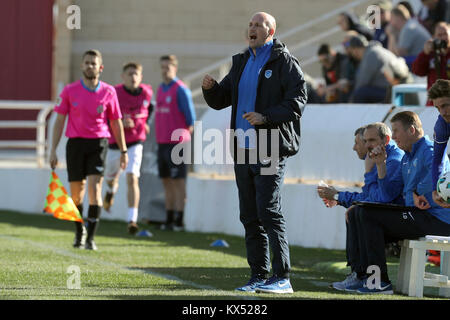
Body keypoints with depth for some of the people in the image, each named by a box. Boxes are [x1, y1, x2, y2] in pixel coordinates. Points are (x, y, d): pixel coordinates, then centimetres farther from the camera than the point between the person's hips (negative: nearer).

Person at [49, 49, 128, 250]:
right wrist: (53, 150, 0)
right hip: (76, 143, 1)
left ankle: (90, 237, -13)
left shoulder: (108, 92, 3)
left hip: (98, 143, -1)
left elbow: (116, 122, 10)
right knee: (76, 193, 7)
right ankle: (79, 231, 32)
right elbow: (59, 120, 4)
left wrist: (123, 151, 10)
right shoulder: (70, 91, 2)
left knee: (95, 187, -15)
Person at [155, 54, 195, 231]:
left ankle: (179, 221, -7)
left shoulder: (181, 89, -8)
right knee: (166, 182, 10)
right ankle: (169, 220, 14)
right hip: (162, 142, 8)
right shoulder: (160, 89, 16)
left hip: (176, 142, -8)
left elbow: (190, 117, -8)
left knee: (178, 181, -7)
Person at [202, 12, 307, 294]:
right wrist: (211, 88, 0)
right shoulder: (242, 63, 19)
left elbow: (297, 100, -12)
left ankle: (282, 277, -11)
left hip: (270, 150, -8)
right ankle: (259, 276, 13)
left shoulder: (284, 62, -3)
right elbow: (220, 100, 22)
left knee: (269, 212, -13)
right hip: (243, 149, 8)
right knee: (250, 216, 8)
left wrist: (266, 117, -22)